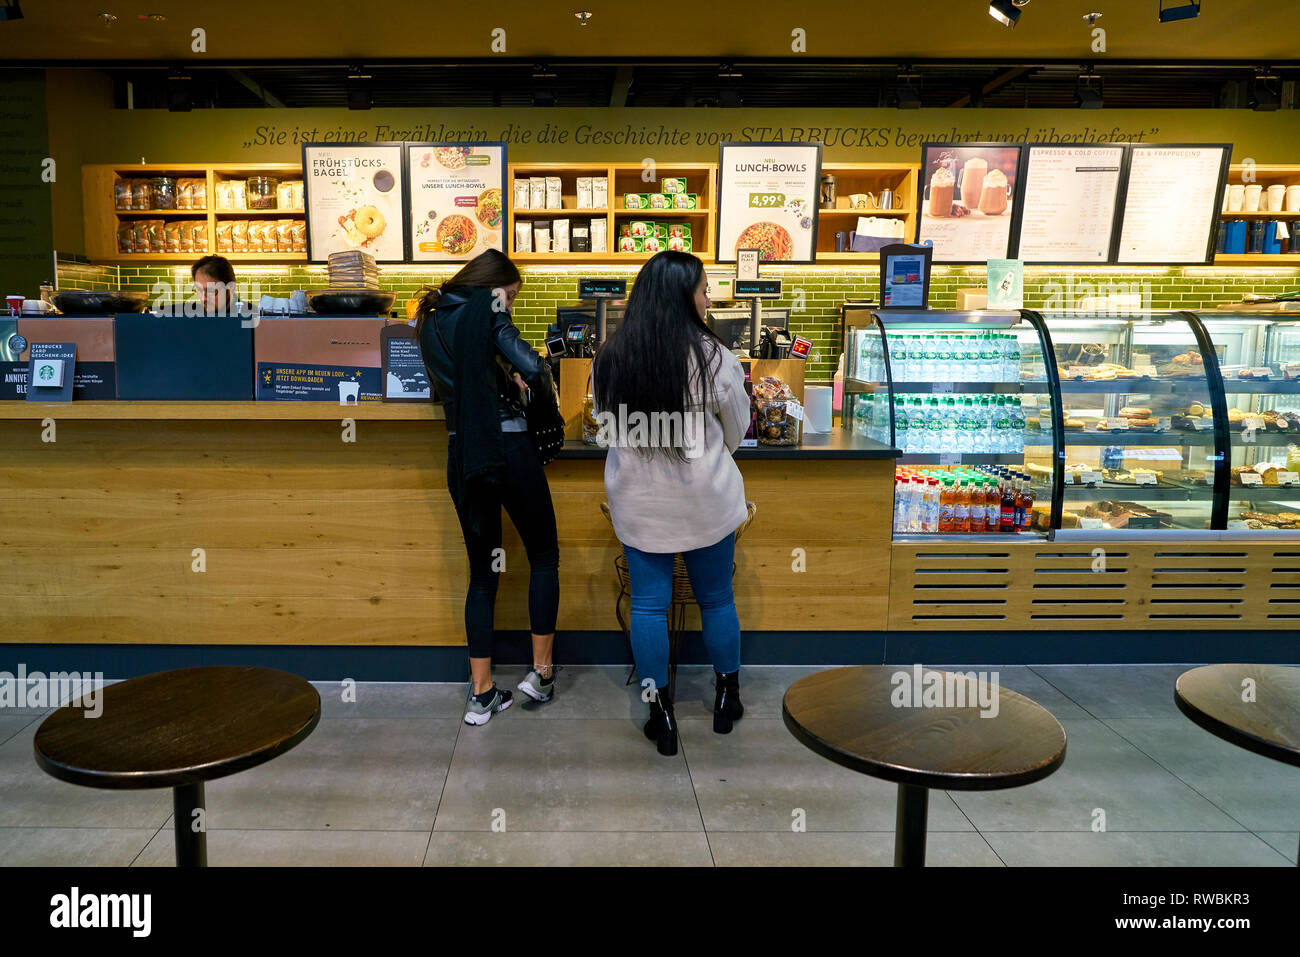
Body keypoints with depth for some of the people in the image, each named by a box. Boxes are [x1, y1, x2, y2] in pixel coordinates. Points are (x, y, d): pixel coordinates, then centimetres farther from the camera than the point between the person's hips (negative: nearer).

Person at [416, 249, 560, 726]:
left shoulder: (431, 321, 13)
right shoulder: (486, 310, -8)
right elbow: (531, 367, -17)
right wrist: (537, 387, 3)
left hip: (463, 457, 6)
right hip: (508, 447, -6)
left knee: (481, 571, 13)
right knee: (544, 556, 13)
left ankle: (482, 694, 14)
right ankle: (541, 672, 17)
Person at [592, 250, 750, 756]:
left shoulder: (609, 360, -7)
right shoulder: (714, 358, -15)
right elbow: (736, 433, -1)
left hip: (638, 503, 2)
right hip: (704, 502, -1)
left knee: (648, 605, 11)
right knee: (716, 599, 16)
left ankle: (661, 717, 20)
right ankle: (728, 701, 33)